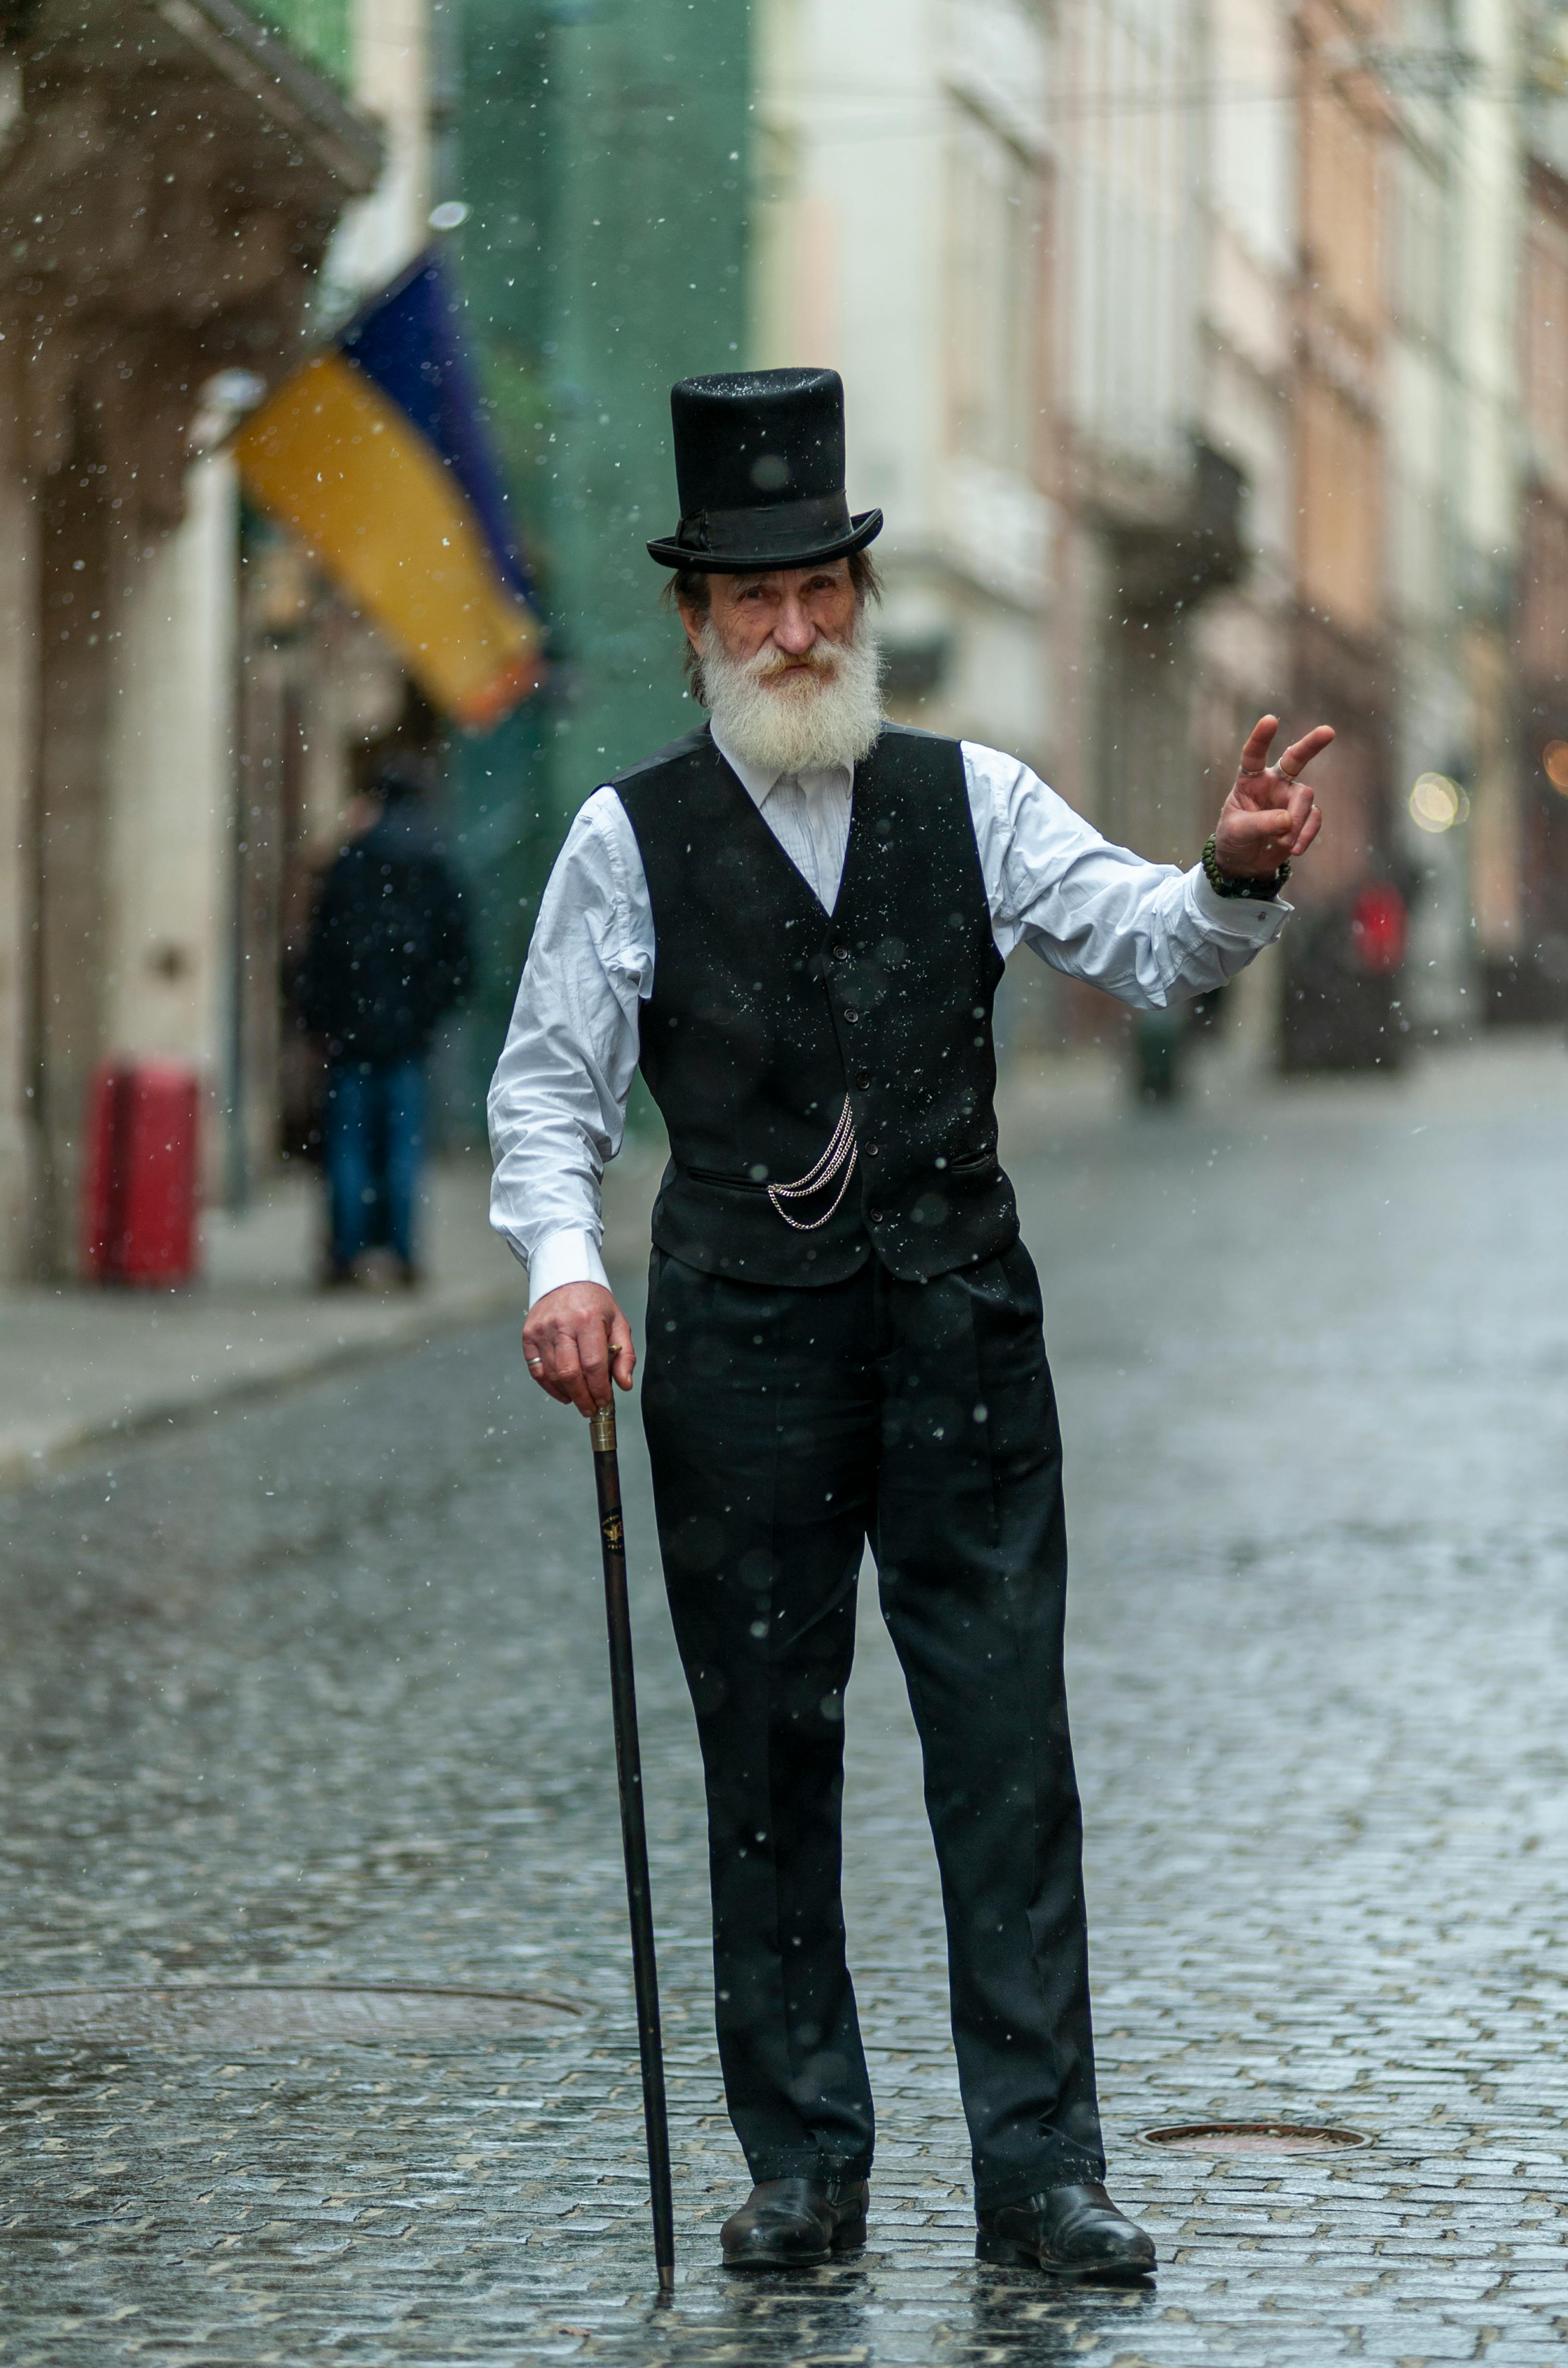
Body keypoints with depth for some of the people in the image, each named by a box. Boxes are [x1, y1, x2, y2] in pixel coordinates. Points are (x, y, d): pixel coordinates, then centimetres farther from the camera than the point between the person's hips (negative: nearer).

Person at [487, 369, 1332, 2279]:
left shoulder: (970, 802, 8)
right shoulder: (633, 839, 3)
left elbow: (1147, 945, -2)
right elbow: (547, 1086, 3)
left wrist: (1236, 881, -25)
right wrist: (560, 1265, -15)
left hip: (961, 1332, 1)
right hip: (742, 1349, -1)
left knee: (1009, 1748, -2)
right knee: (767, 1757, 5)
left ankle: (1040, 2174, 2)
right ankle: (804, 2170, 14)